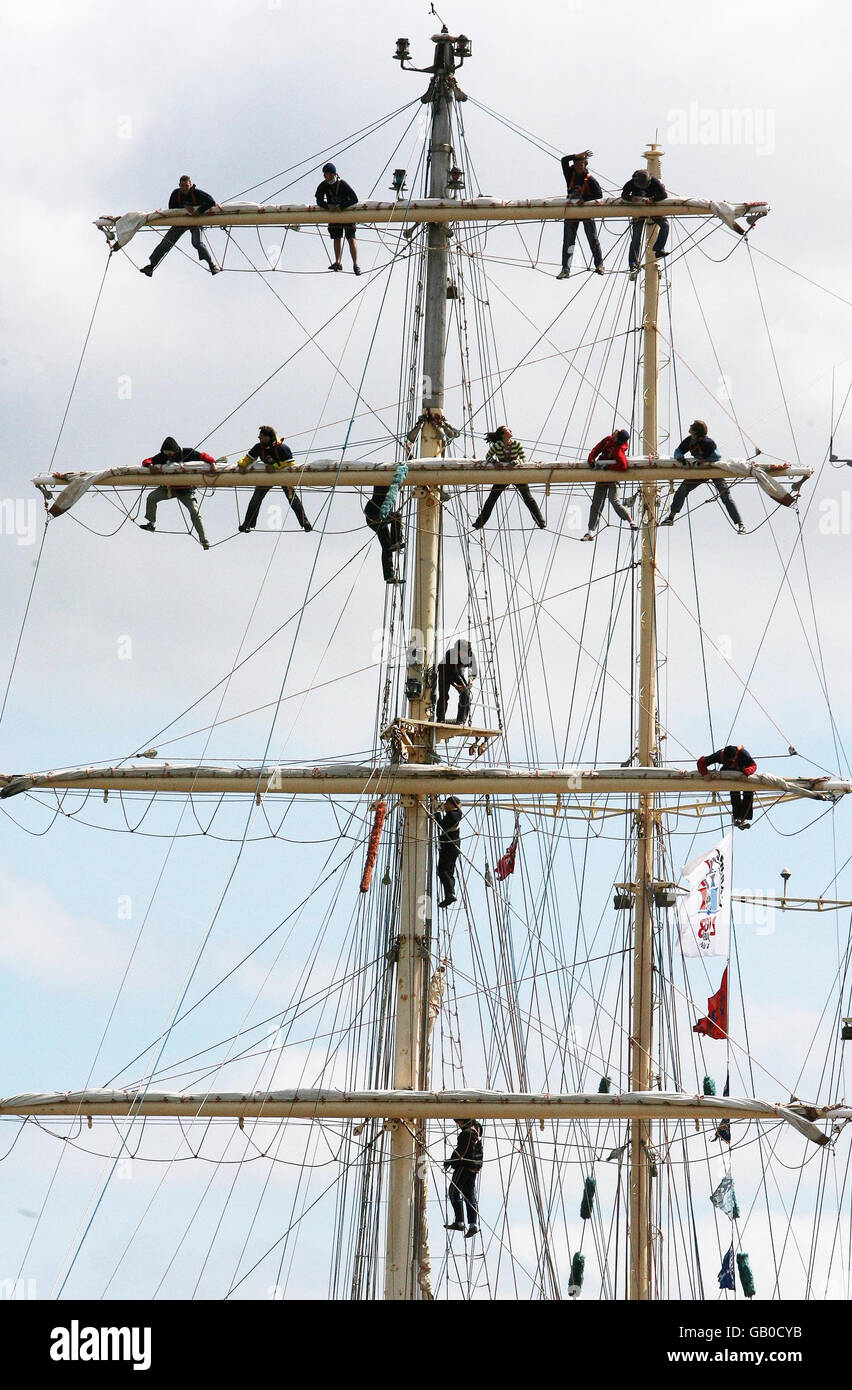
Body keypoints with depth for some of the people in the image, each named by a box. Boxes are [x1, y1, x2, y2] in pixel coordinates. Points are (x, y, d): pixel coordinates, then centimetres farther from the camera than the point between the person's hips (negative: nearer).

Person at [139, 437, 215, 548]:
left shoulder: (188, 453, -13)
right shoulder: (162, 456, -6)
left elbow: (203, 456, -11)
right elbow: (146, 461, -5)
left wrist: (212, 462, -31)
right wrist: (150, 465, -29)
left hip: (185, 490, -3)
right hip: (169, 488, 3)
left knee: (194, 512, -12)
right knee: (151, 497, -16)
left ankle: (204, 540, -7)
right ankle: (151, 524, -5)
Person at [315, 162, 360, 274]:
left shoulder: (343, 184, -22)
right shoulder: (323, 186, -8)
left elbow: (355, 199, -27)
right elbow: (319, 201, -7)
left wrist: (341, 206, -35)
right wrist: (328, 206, -27)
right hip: (334, 214, 5)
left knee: (351, 238, -11)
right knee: (336, 238, 4)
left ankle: (355, 264, -11)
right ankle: (338, 263, 10)